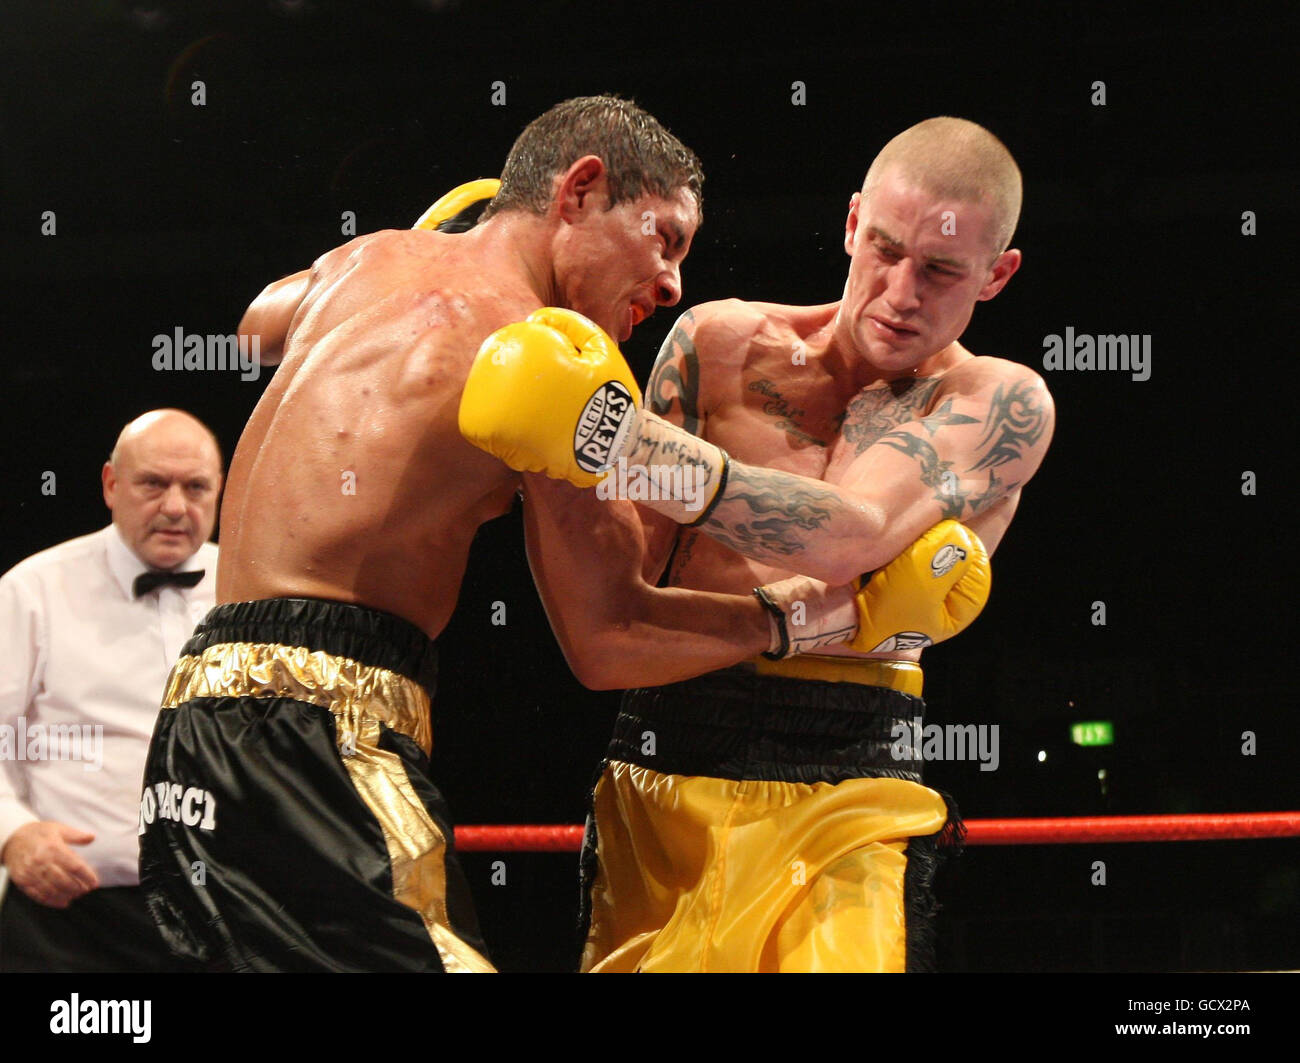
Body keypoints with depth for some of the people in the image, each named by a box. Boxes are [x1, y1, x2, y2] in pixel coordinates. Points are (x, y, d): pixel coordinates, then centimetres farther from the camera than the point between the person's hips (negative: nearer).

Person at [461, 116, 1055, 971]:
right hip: (662, 779, 2)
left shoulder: (1002, 405, 4)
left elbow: (852, 539, -16)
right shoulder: (721, 343, 11)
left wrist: (625, 442, -26)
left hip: (846, 794, -2)